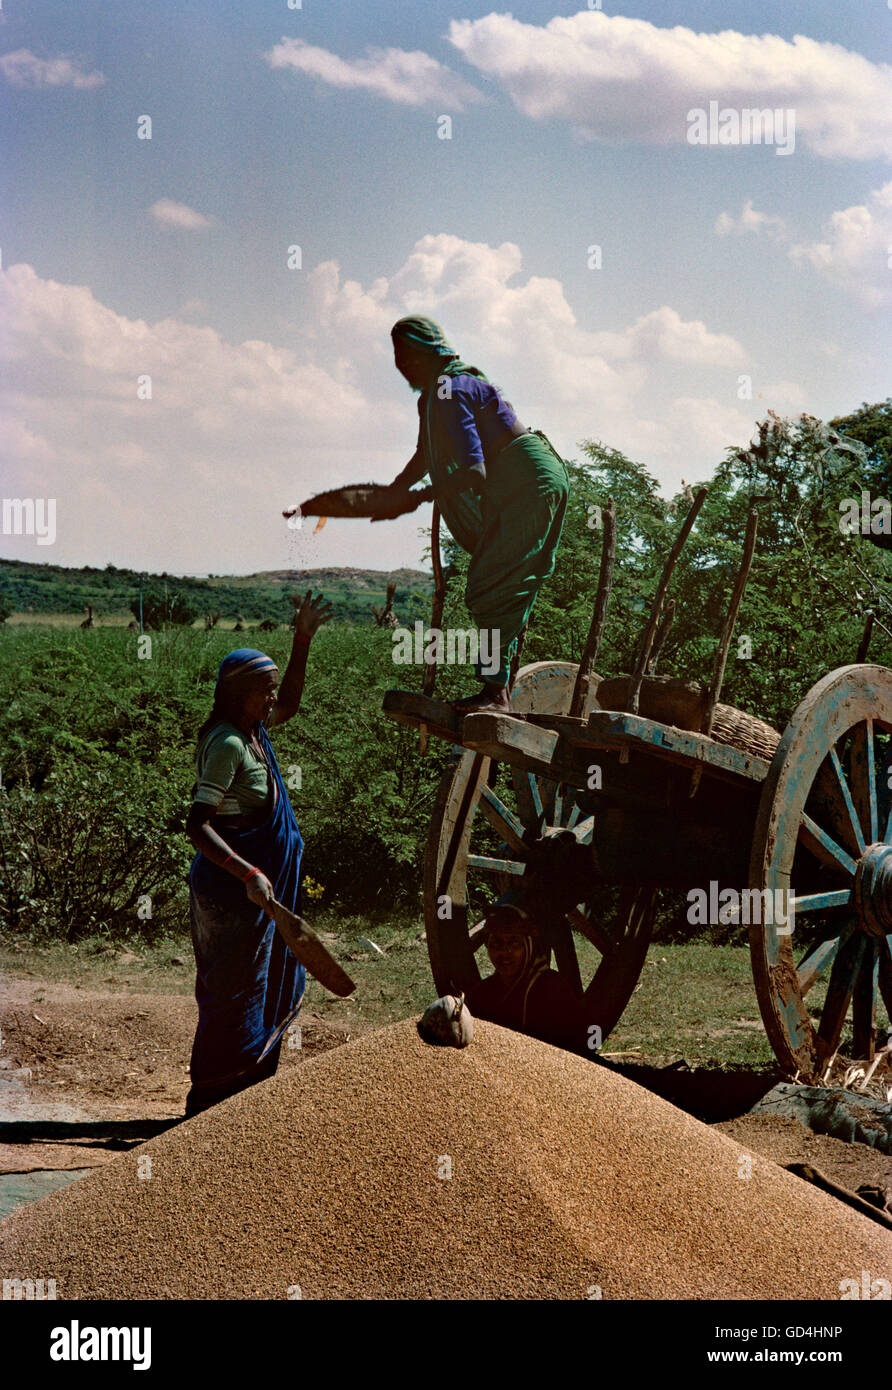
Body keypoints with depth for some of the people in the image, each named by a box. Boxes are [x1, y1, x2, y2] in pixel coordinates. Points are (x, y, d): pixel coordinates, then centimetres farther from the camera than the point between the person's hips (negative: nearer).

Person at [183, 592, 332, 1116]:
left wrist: (303, 641, 19)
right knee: (236, 994, -2)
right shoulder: (226, 745, -20)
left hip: (261, 888, 10)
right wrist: (247, 874, -33)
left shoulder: (252, 731, 7)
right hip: (233, 890, -10)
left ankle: (245, 1094, 28)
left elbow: (289, 705, 28)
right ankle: (212, 1105, 8)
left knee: (266, 990, 17)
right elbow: (198, 826, -25)